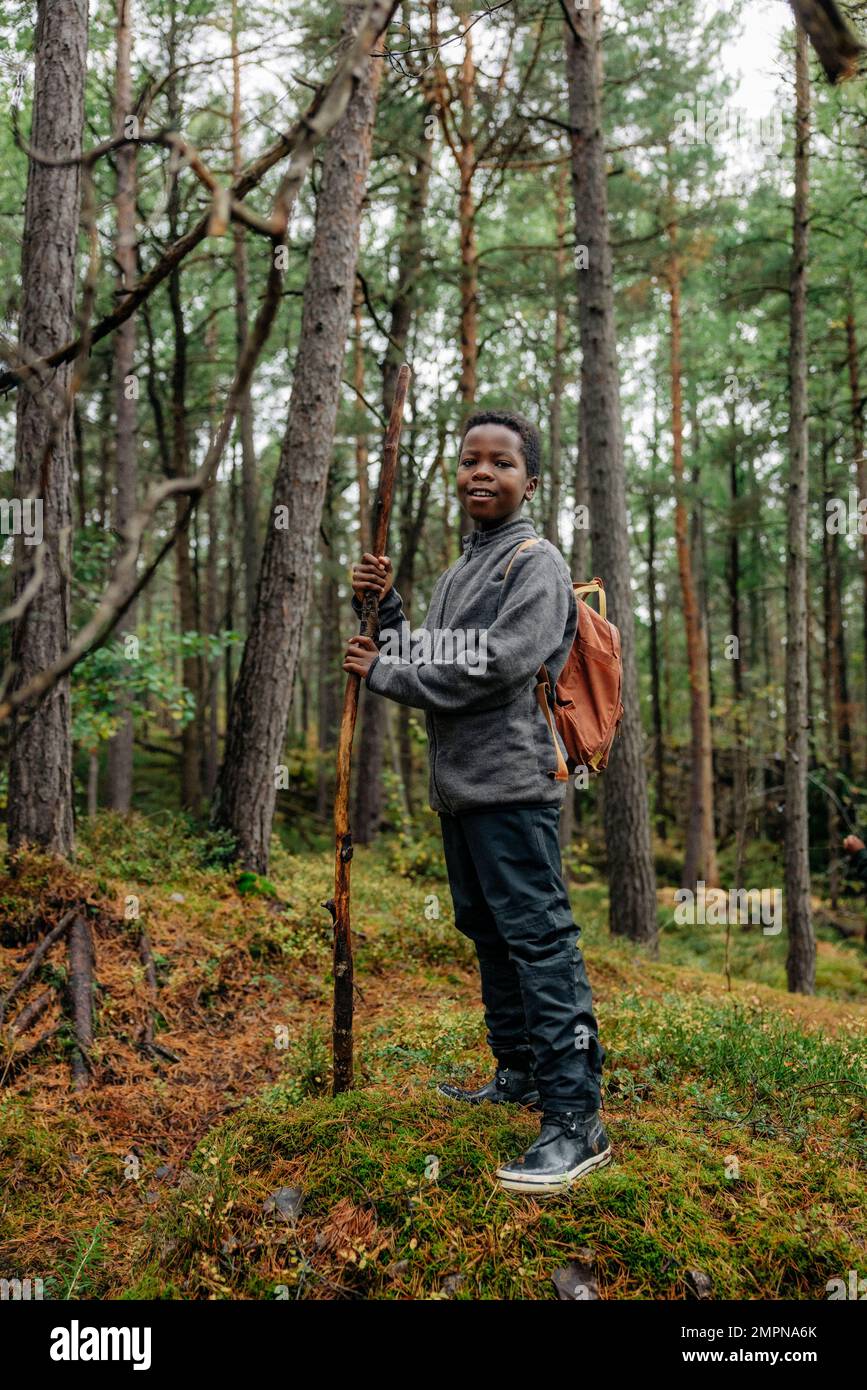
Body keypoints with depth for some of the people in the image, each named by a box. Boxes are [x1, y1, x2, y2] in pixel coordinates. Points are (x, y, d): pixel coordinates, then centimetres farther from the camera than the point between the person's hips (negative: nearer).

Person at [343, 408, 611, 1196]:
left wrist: (384, 674, -11)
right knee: (489, 935, 17)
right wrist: (383, 608, 6)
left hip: (511, 786, -9)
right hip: (458, 787, 9)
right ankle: (520, 1075, 32)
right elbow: (425, 664, 21)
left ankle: (577, 1119, -5)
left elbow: (496, 667, -20)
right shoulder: (457, 573, 21)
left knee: (540, 939, -10)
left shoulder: (537, 563, -7)